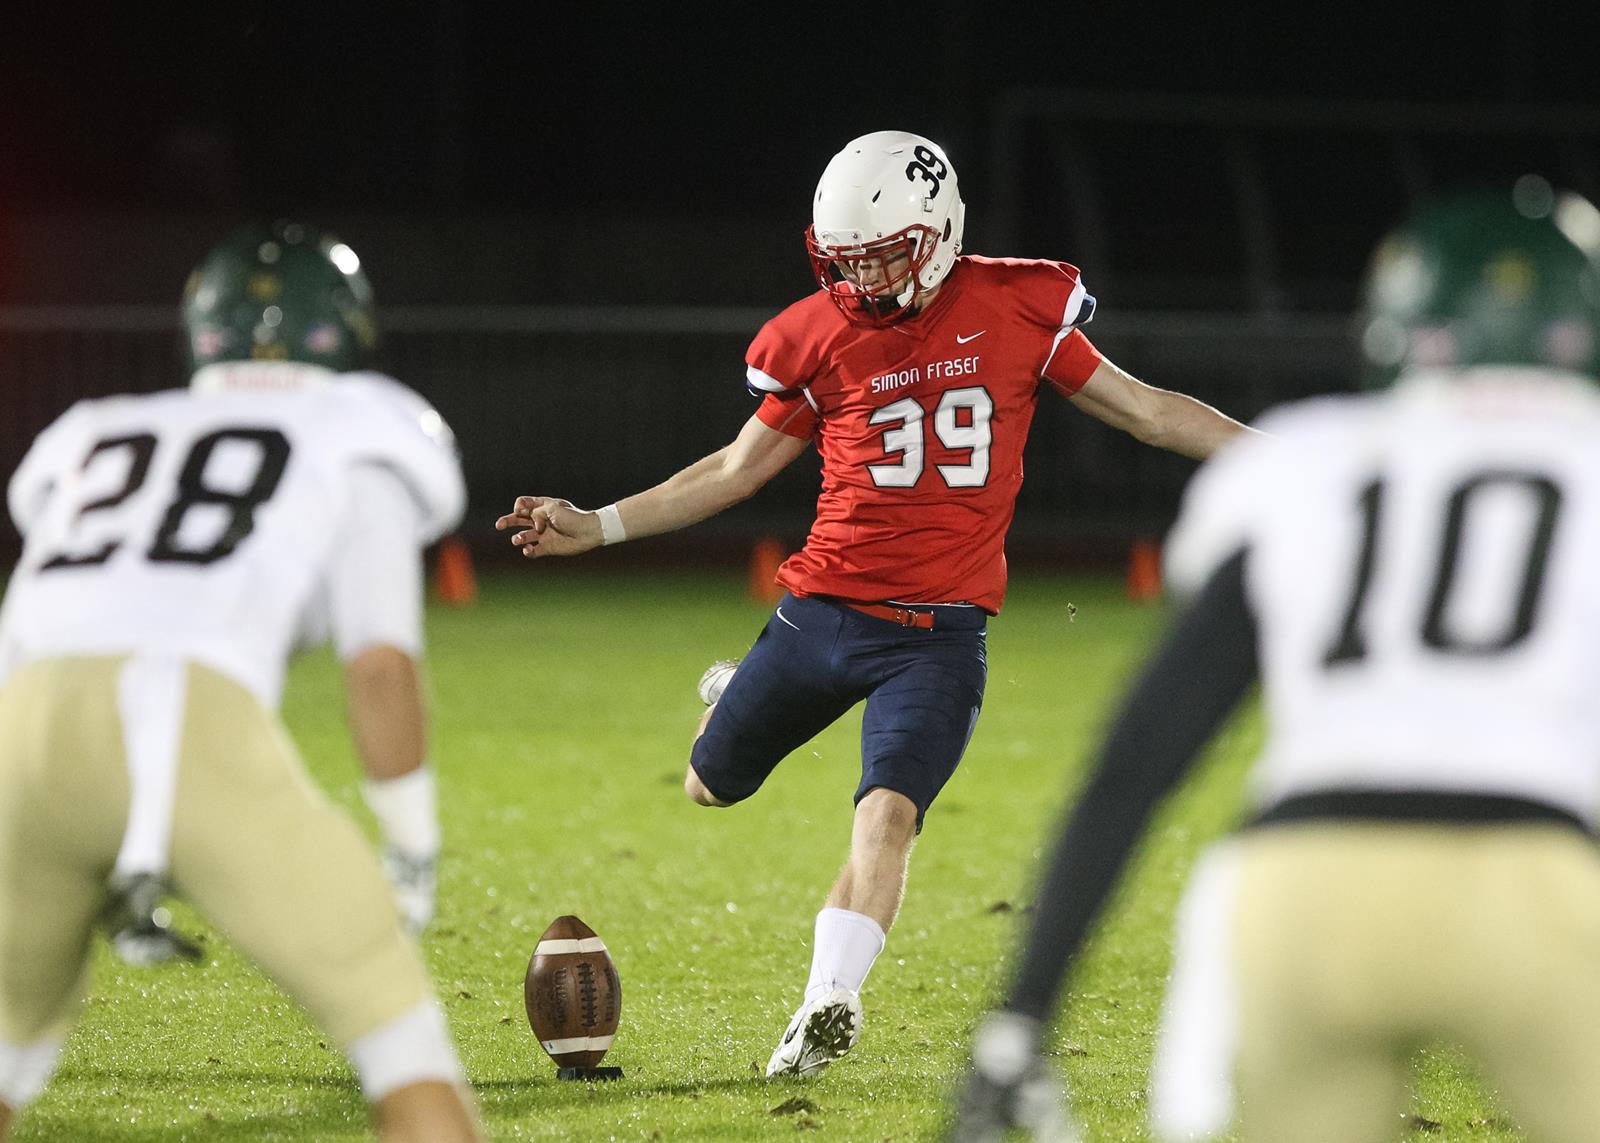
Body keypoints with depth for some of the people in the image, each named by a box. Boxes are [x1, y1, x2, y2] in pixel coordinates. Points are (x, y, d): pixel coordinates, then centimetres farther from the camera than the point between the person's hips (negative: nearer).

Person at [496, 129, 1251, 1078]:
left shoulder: (1016, 311, -4)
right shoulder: (825, 339, -2)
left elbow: (1145, 410, 4)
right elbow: (738, 469, 9)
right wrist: (596, 528, 5)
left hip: (938, 632, -2)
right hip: (824, 608, 3)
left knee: (888, 814, -21)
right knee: (711, 787, 17)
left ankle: (831, 1002, -14)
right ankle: (740, 701, 50)